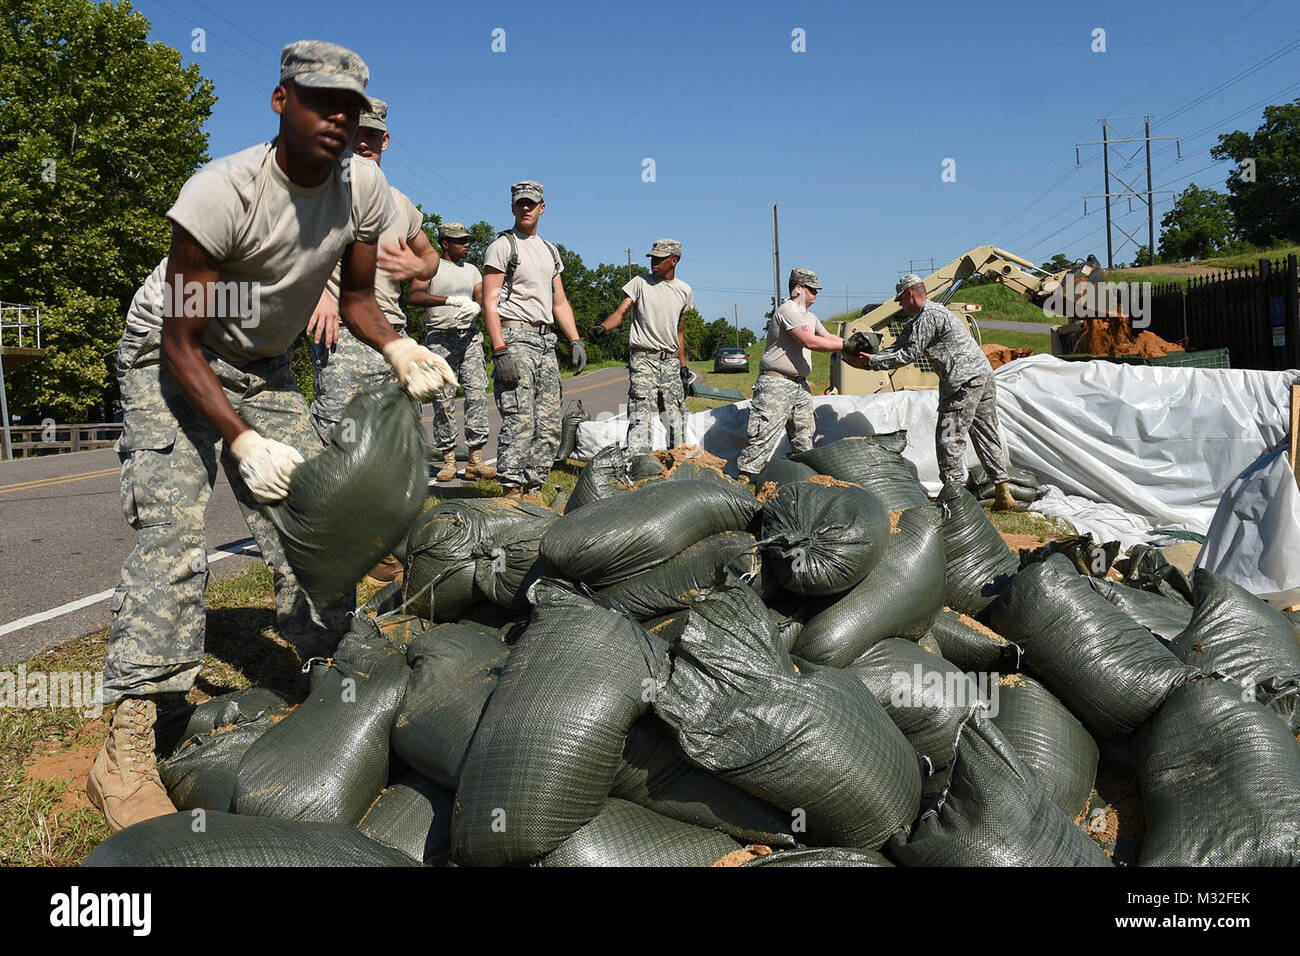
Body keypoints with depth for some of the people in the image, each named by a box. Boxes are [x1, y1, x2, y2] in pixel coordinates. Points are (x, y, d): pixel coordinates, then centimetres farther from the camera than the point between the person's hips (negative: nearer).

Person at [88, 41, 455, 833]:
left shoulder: (363, 187, -13)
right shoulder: (222, 191, -29)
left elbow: (356, 298, 0)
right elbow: (181, 343, -25)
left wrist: (399, 347, -22)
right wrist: (242, 441, -34)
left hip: (264, 366, 6)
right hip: (170, 358, -5)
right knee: (174, 533, -18)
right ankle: (129, 746, -15)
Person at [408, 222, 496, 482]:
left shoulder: (472, 270, 22)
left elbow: (482, 299, 12)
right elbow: (413, 296, -11)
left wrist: (475, 307, -14)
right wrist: (450, 300, -23)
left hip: (470, 336, 4)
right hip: (441, 338, -3)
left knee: (477, 392, -9)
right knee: (443, 400, -4)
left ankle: (475, 459, -8)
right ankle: (448, 460, 3)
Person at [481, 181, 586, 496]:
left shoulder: (550, 251, 22)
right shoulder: (502, 246, 0)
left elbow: (560, 302, 23)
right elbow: (489, 301, -9)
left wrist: (576, 341, 11)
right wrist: (499, 350, -19)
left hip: (546, 342, 8)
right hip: (514, 338, -7)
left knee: (549, 425, 5)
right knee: (519, 421, -14)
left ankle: (533, 489, 12)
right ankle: (511, 491, -9)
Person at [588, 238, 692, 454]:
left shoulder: (684, 290, 13)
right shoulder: (640, 283, 2)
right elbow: (620, 312, -7)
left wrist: (683, 366, 17)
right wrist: (603, 327, -28)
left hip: (670, 361, 4)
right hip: (643, 358, -4)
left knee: (677, 416, 8)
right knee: (641, 414, -14)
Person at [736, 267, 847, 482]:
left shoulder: (810, 317, 20)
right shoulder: (788, 310, -12)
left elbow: (828, 337, 28)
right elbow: (810, 342, -20)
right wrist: (846, 345, -15)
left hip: (800, 384, 10)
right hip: (776, 384, -10)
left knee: (804, 436, 12)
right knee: (764, 433, -15)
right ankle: (745, 476, -14)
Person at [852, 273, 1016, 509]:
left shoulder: (928, 316, -11)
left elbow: (910, 353, -13)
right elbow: (900, 347, 19)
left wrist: (873, 362, -6)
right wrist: (870, 359, 11)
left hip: (964, 381, -11)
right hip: (984, 375, 11)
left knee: (949, 437, -7)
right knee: (986, 434, 12)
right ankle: (1002, 491, 15)